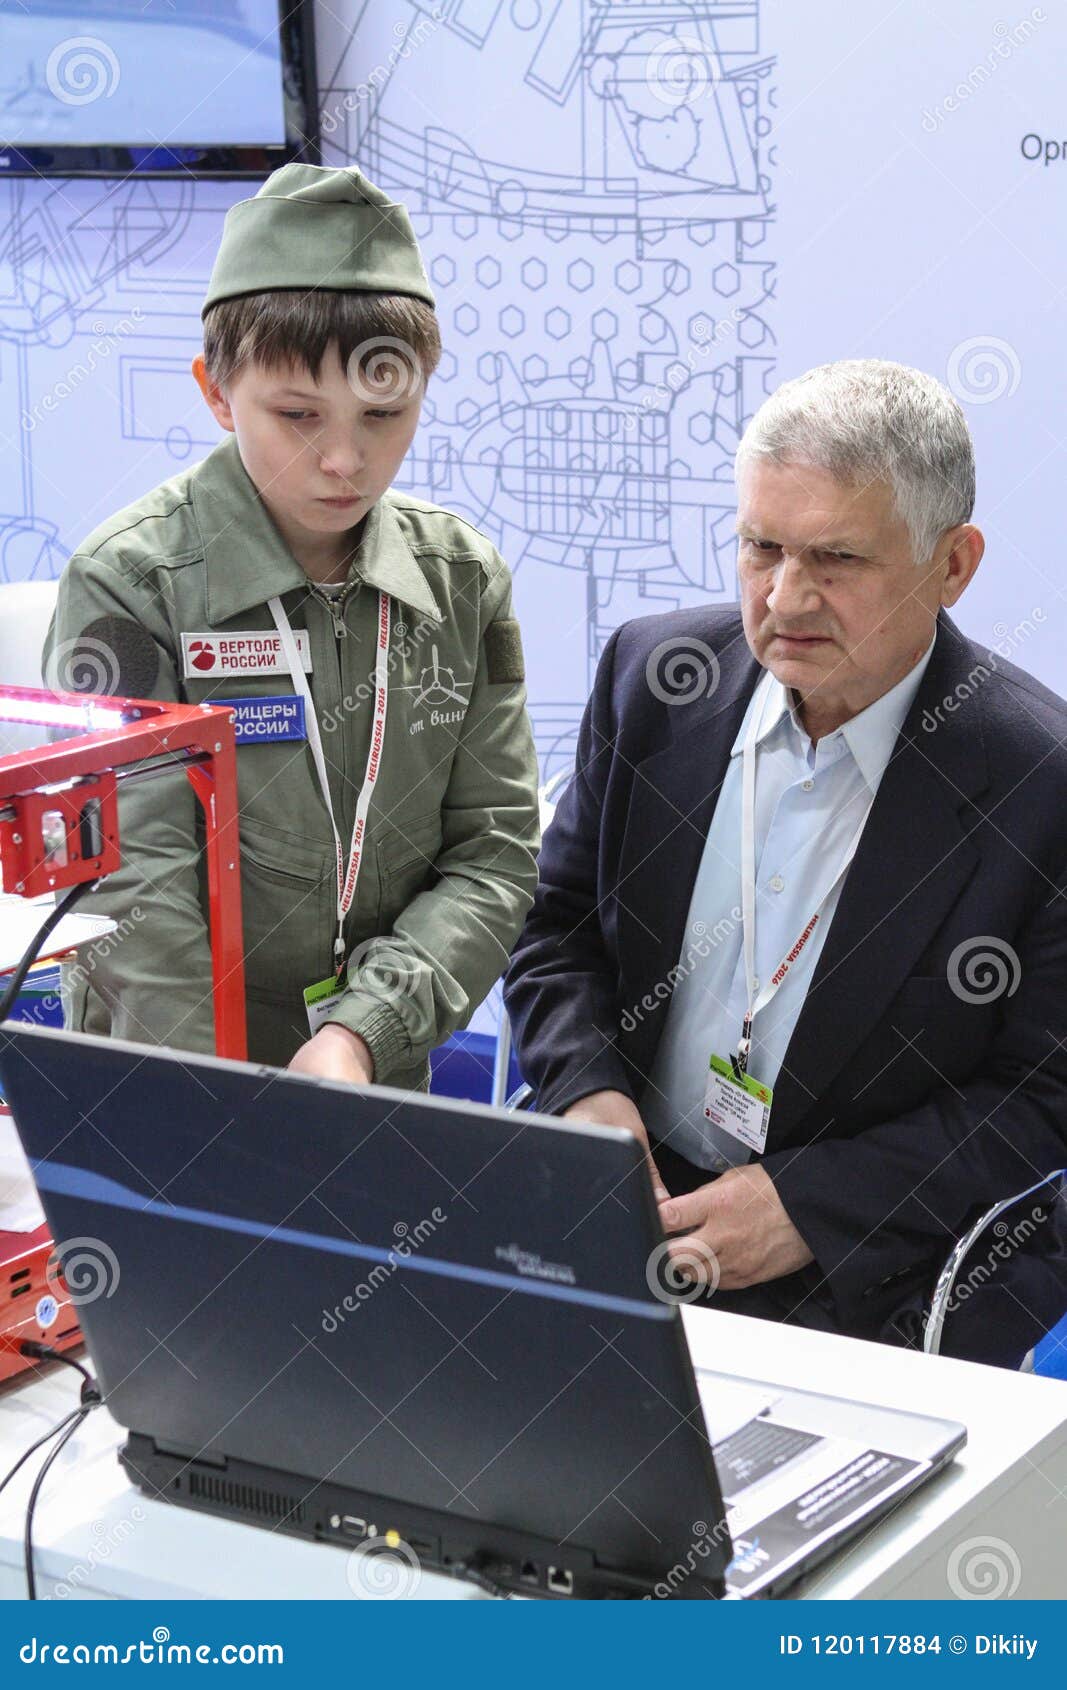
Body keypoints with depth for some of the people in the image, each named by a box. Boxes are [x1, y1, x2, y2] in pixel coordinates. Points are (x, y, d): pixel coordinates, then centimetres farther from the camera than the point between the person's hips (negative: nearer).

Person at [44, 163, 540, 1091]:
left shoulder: (464, 578, 2)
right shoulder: (132, 583, -9)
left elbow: (494, 851, 0)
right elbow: (139, 894, -14)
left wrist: (362, 1031, -15)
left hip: (385, 1086, 2)